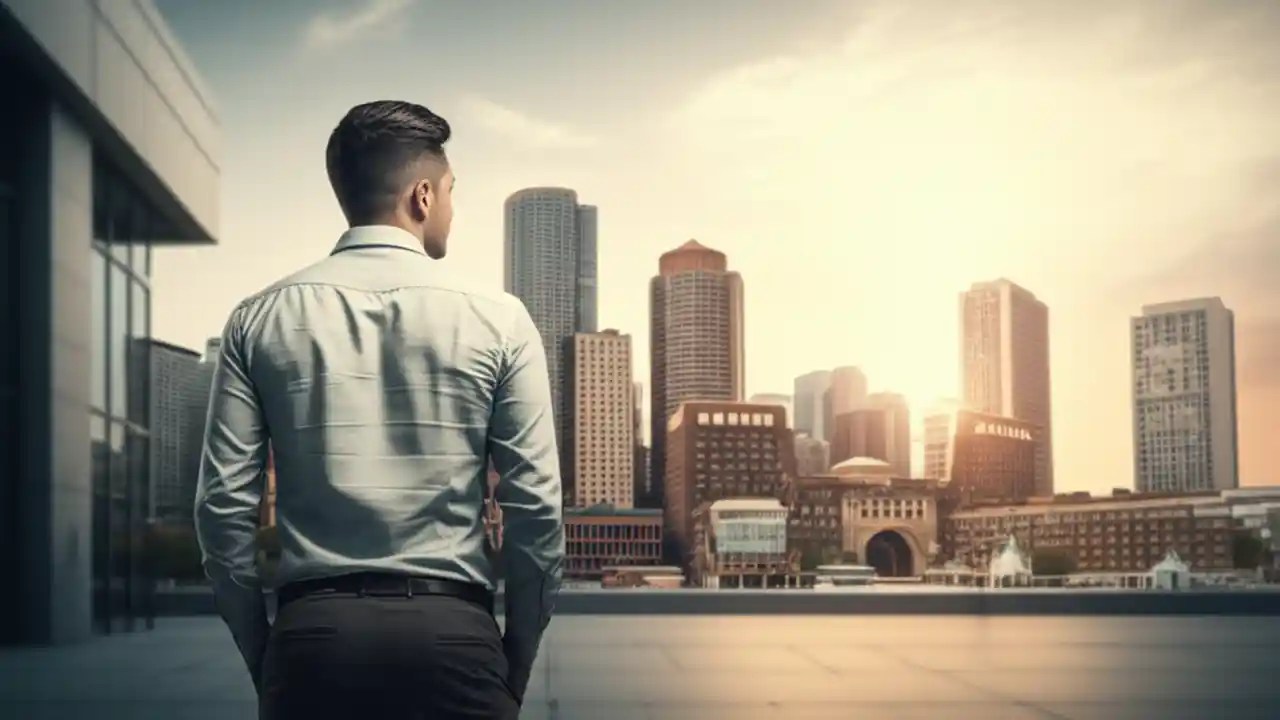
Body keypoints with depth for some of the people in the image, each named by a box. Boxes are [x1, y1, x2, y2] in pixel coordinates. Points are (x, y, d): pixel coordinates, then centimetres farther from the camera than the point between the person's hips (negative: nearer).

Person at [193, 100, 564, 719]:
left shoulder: (260, 321, 5)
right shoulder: (495, 320, 1)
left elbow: (223, 504, 2)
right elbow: (536, 505, -2)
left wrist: (261, 654, 12)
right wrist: (517, 664, 10)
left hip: (313, 629, 2)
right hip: (452, 632, -2)